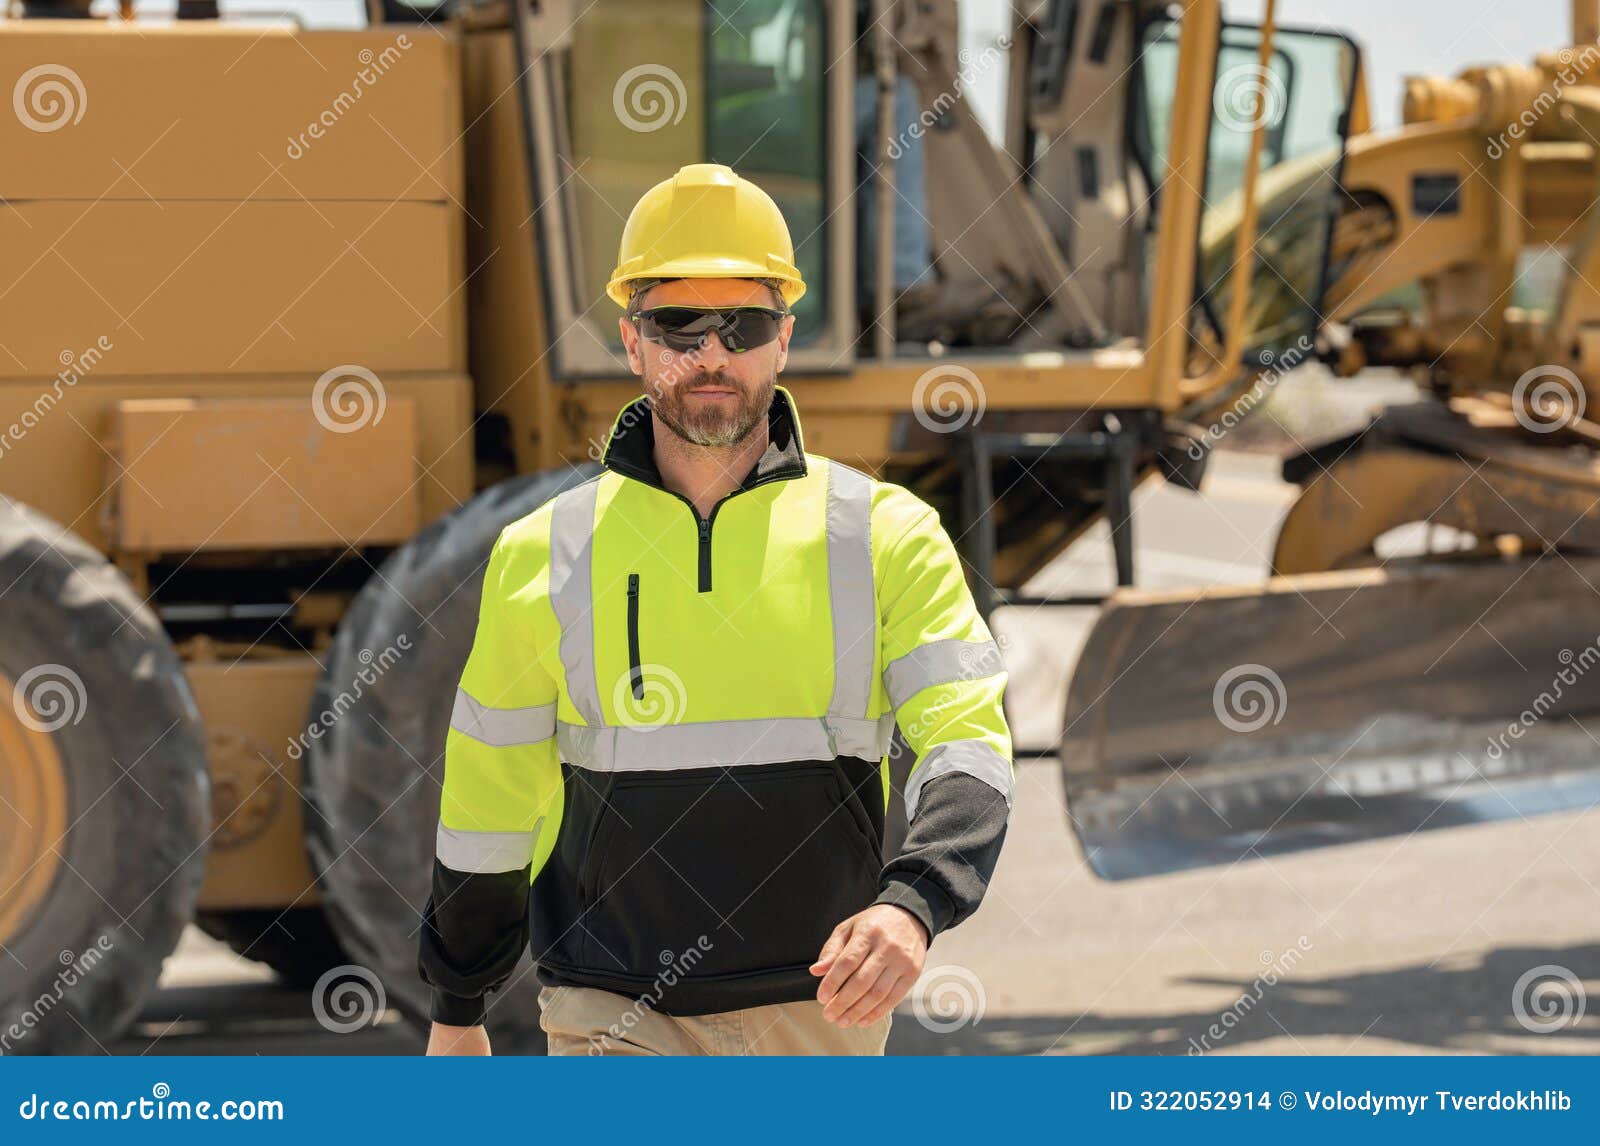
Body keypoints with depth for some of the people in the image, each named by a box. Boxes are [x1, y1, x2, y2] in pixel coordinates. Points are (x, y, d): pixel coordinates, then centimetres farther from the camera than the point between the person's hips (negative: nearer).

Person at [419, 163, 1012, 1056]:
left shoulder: (887, 536, 1)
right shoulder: (542, 556, 3)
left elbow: (969, 739, -9)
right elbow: (488, 793, 12)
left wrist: (912, 906, -29)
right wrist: (457, 1014, 18)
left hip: (821, 1004, 1)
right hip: (612, 1011, -1)